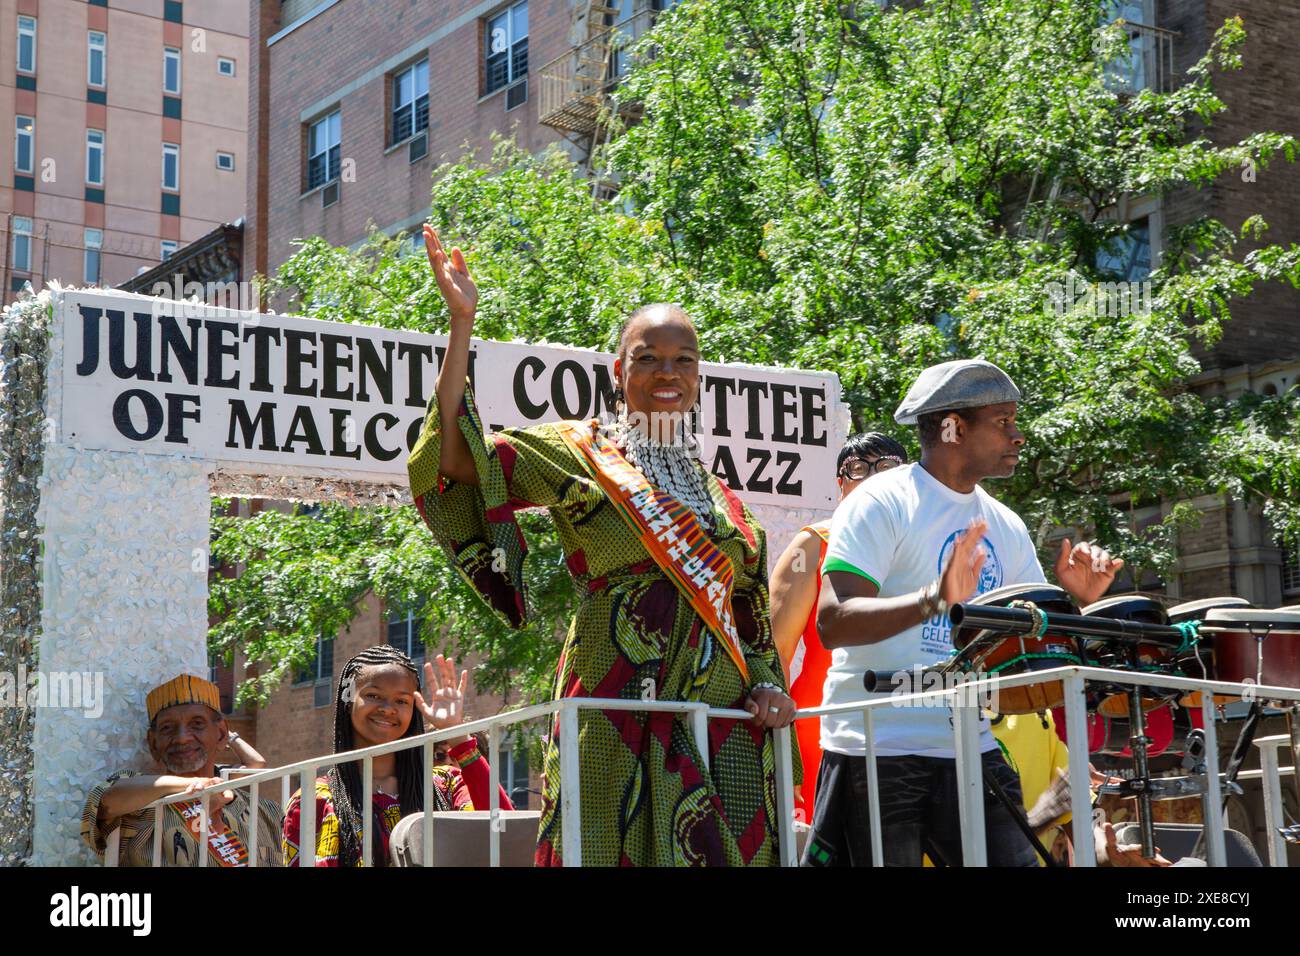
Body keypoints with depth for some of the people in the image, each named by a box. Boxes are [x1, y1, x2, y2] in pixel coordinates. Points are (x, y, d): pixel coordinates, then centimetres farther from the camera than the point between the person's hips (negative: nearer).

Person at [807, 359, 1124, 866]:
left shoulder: (1004, 527, 12)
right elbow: (833, 623, -20)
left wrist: (1075, 600, -3)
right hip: (877, 754, -6)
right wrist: (935, 600, -32)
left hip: (973, 751, 6)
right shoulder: (882, 503, -9)